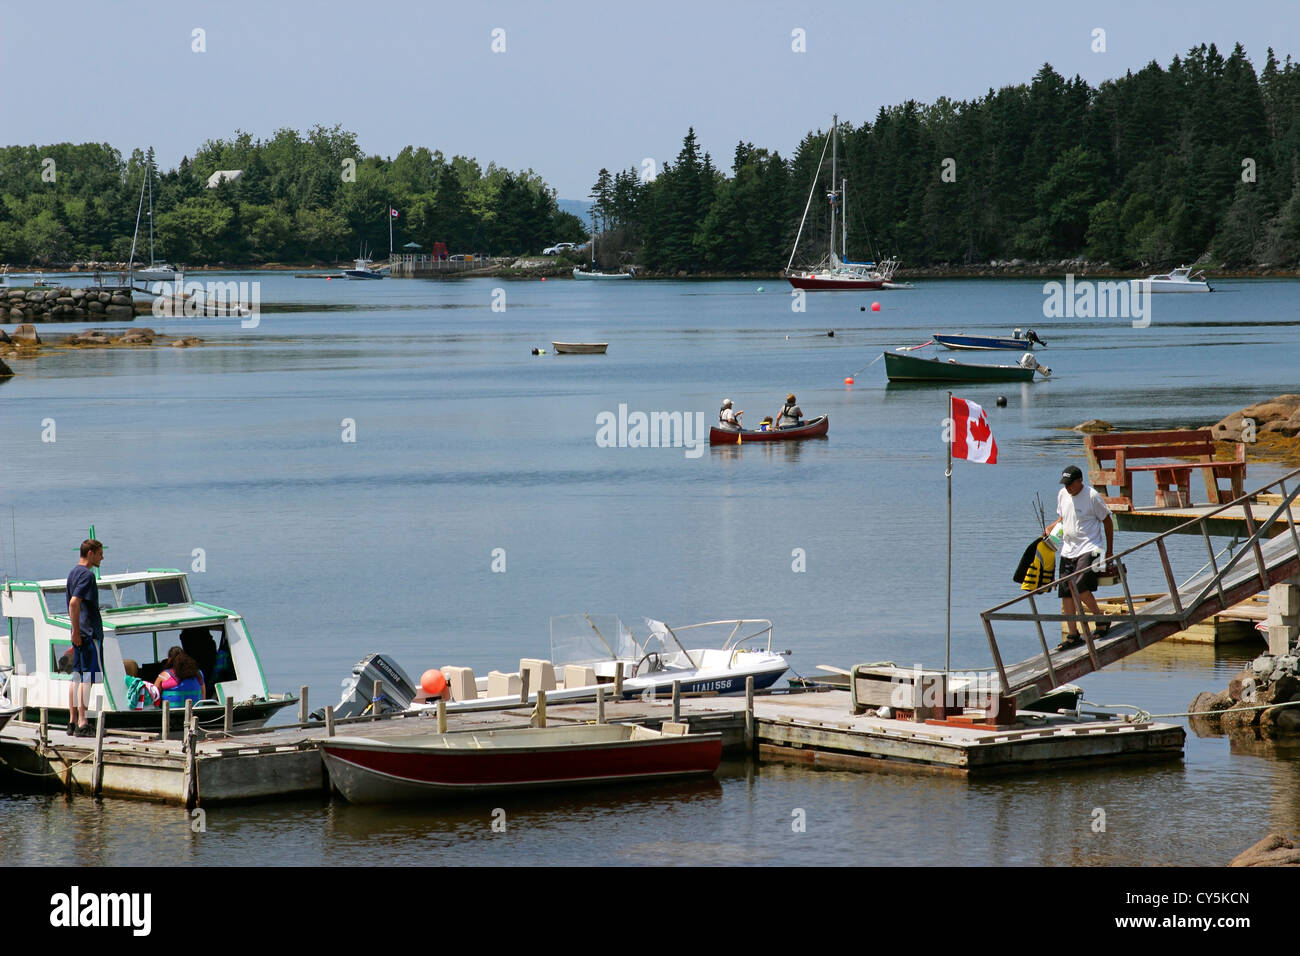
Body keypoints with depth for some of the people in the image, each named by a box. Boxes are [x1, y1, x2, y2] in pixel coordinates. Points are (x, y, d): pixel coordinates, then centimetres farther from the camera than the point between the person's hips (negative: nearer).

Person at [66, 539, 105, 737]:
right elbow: (74, 603, -23)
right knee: (88, 678, -9)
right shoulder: (87, 575, -13)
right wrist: (76, 631, -20)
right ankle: (82, 724, -12)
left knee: (77, 676, 11)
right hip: (89, 632, -10)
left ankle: (73, 722, 14)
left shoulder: (73, 573, 17)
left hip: (80, 633, 10)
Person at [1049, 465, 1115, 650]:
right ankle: (1073, 635, 8)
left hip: (1089, 549, -7)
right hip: (1068, 550, 7)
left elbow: (1107, 521, -2)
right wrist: (1051, 528, 5)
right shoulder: (1062, 495, 8)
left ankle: (1101, 619, 0)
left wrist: (1109, 551, -1)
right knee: (1065, 593, 2)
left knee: (1080, 587, -22)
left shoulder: (1092, 497, -11)